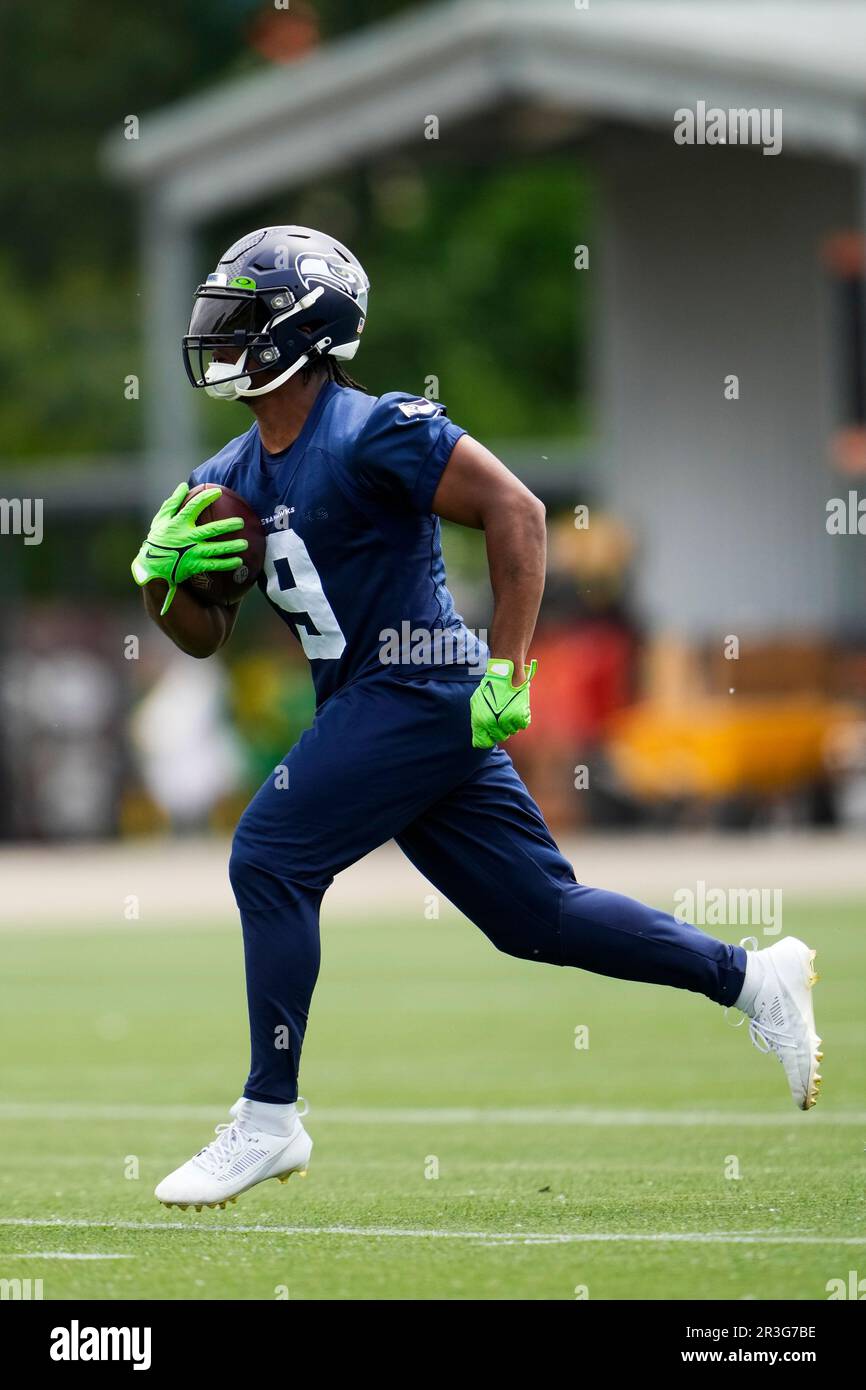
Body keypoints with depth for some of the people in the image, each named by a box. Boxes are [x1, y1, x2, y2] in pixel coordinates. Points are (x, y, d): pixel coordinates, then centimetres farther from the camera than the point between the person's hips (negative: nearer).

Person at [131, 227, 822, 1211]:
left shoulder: (372, 432, -15)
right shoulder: (232, 477, 11)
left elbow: (516, 511, -18)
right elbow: (206, 635, 16)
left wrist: (507, 672, -21)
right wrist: (162, 576, -6)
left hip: (418, 691, -9)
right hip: (365, 711, 9)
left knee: (271, 857, -14)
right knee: (536, 913, 11)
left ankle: (269, 1119, -7)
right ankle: (749, 977, 23)